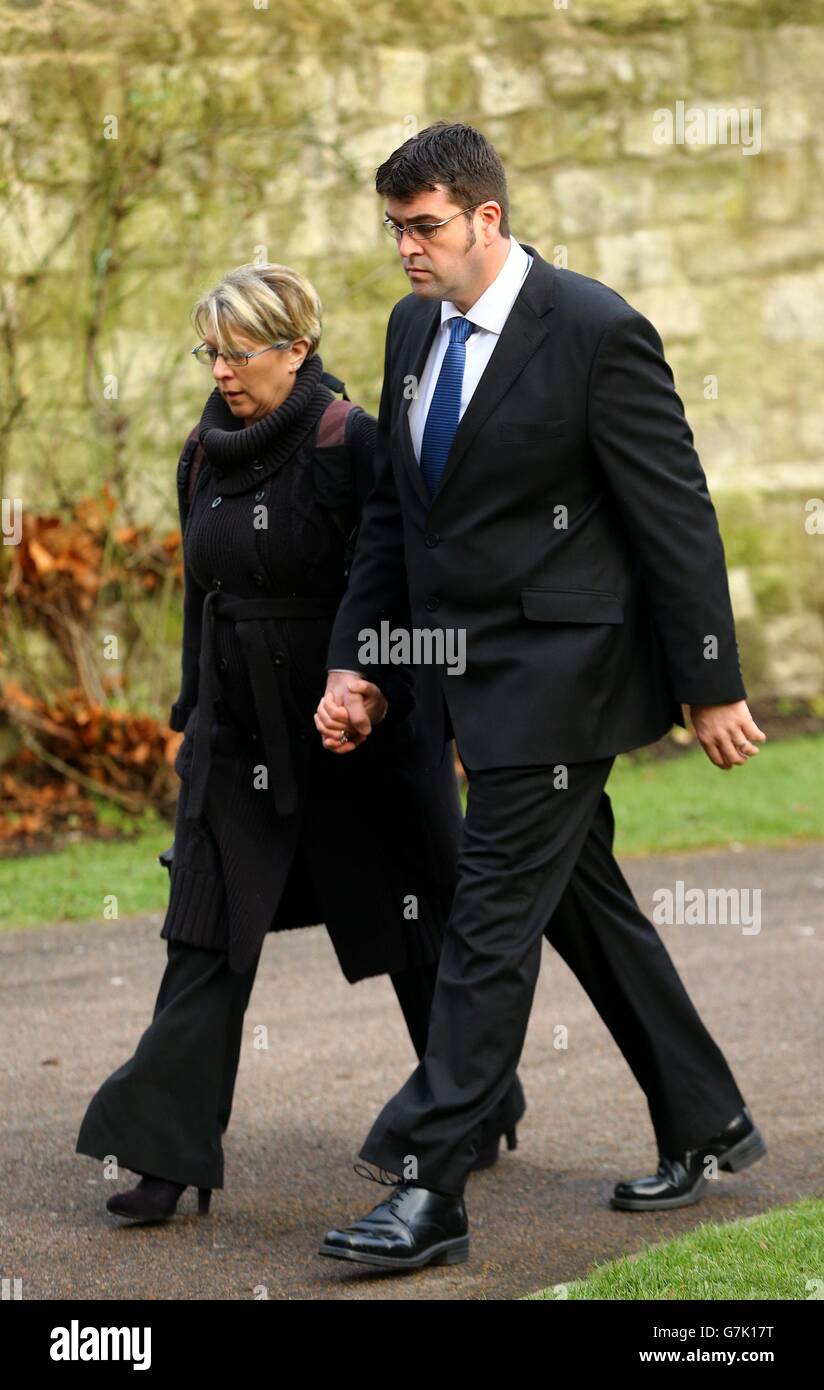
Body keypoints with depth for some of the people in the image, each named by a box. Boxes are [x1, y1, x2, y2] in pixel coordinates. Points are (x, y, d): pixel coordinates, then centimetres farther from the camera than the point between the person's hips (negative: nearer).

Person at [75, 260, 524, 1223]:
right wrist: (192, 714, 18)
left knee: (415, 933, 9)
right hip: (239, 738, 6)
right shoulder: (207, 456, 7)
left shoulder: (354, 446, -13)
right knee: (206, 938, -3)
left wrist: (381, 687, -25)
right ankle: (168, 1152, -5)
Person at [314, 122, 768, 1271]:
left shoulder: (596, 332, -15)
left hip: (559, 675, -8)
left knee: (491, 915, -9)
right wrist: (353, 660, 8)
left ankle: (430, 1193, -6)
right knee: (583, 902, 16)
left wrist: (711, 688, -11)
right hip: (469, 672, 8)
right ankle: (706, 1124, 31)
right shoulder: (414, 328, 8)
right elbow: (392, 510, 15)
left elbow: (677, 519, -13)